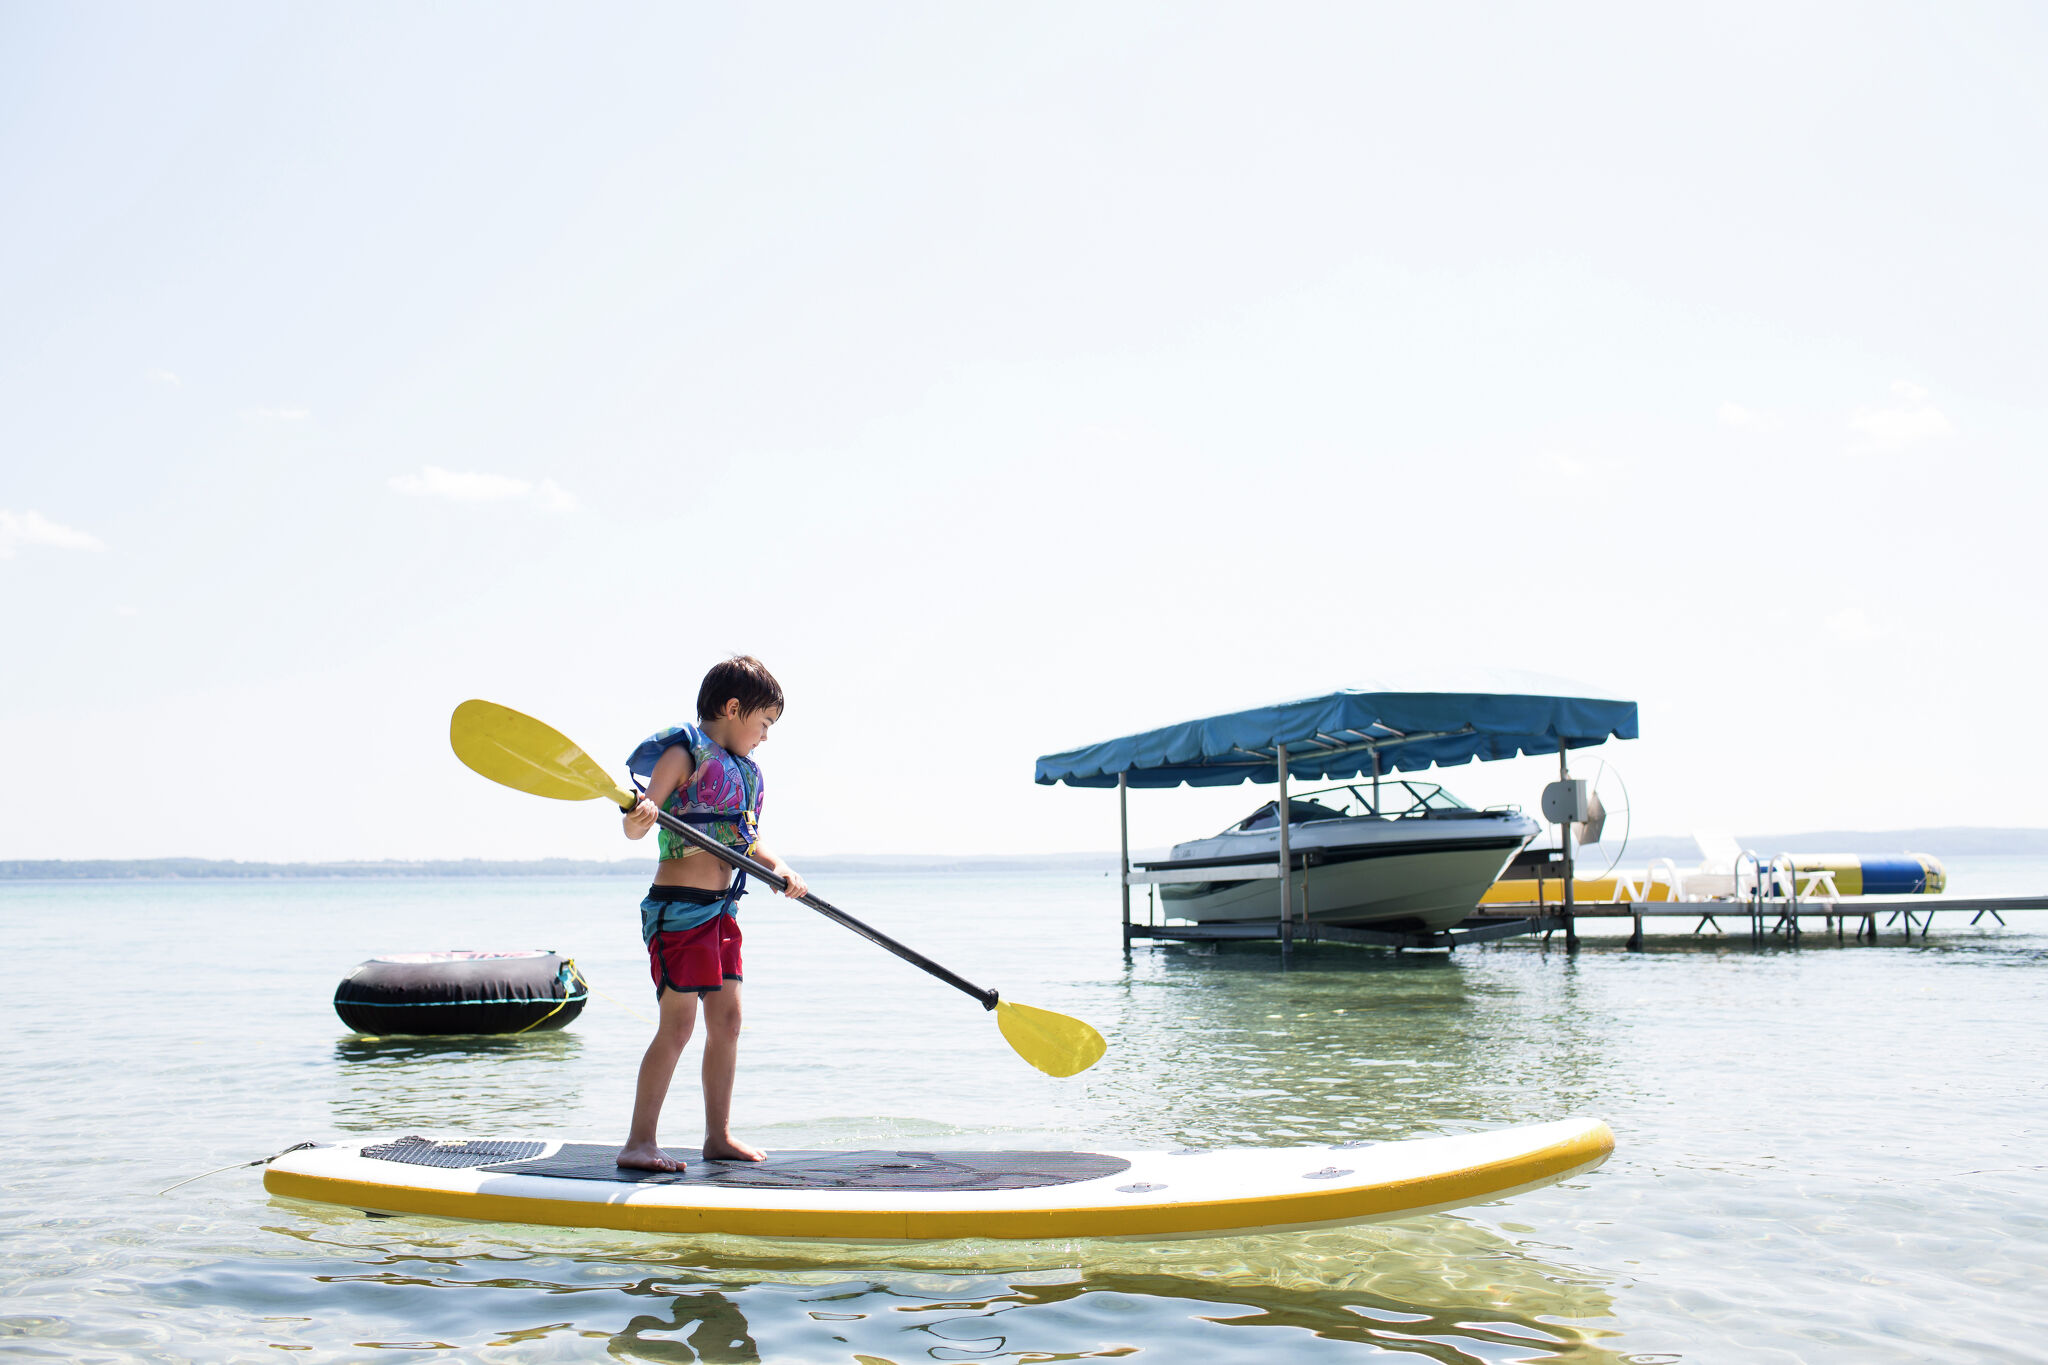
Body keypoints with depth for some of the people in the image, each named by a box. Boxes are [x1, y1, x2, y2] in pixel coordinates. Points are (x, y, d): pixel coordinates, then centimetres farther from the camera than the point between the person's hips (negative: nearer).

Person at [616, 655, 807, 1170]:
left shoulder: (743, 770, 16)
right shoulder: (685, 754, -10)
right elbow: (635, 826, -18)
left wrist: (778, 867, 5)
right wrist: (639, 816, -41)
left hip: (722, 910, 9)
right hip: (679, 905, -9)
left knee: (727, 1018, 10)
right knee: (678, 1023, -10)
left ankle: (718, 1136, 19)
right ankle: (639, 1142, -3)